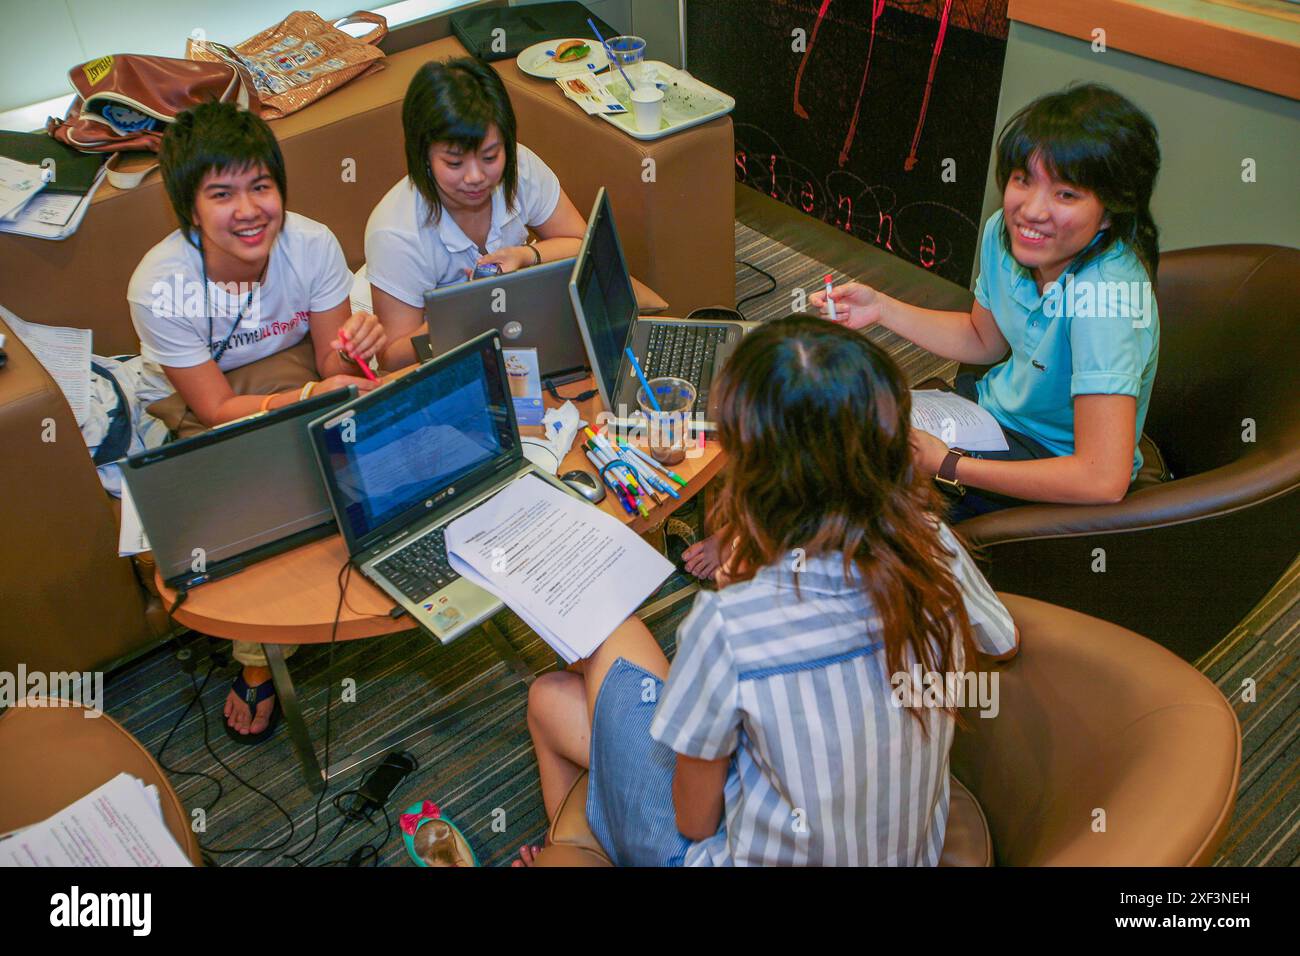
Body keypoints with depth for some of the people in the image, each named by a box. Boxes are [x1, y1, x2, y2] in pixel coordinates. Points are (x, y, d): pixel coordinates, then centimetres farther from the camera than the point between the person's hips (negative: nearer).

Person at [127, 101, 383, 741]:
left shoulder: (312, 245, -22)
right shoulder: (160, 287, -28)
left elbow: (328, 364, -14)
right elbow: (218, 410, -24)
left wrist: (349, 356, -39)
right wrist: (311, 396, -41)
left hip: (294, 376, 3)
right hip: (190, 416, -2)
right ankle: (257, 659, -1)